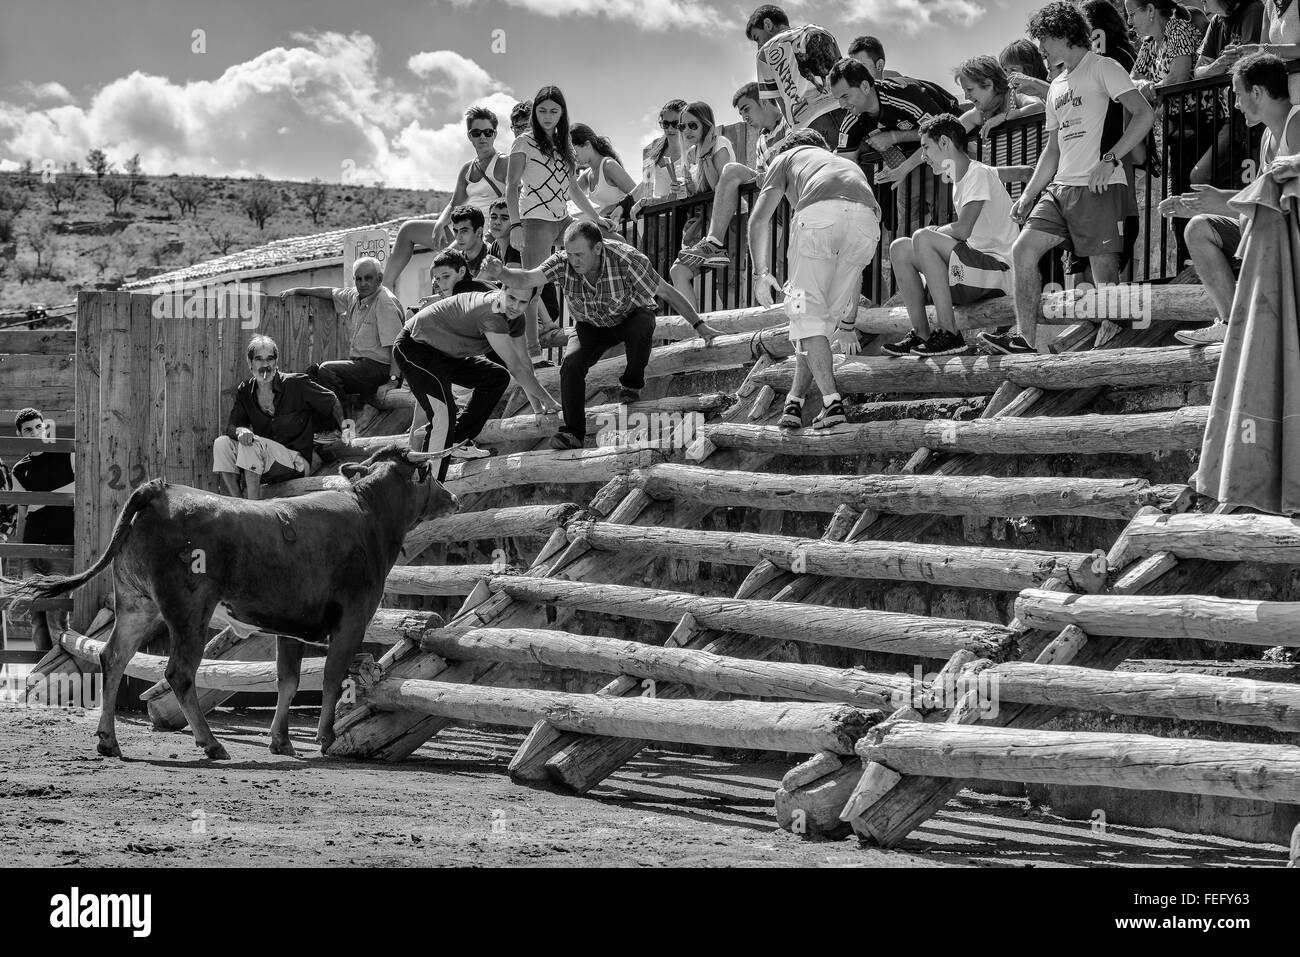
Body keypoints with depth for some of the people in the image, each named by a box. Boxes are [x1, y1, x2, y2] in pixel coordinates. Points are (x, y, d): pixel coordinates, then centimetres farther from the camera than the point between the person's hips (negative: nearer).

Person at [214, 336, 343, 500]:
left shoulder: (296, 384, -8)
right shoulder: (244, 391, 4)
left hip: (297, 463, -5)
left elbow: (331, 402, 0)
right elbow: (232, 426, -3)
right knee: (221, 443, -14)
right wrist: (240, 431, -27)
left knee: (254, 445, -29)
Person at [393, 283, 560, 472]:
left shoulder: (515, 318, -1)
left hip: (444, 353, 10)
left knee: (497, 377, 12)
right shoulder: (490, 314, -31)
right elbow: (516, 368, -26)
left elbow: (524, 362, 12)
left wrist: (537, 406, 11)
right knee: (443, 414, -27)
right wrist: (546, 399, -16)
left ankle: (458, 441, 15)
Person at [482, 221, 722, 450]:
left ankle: (632, 384, -9)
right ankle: (573, 432, -15)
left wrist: (699, 325, -20)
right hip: (591, 326, 2)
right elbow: (527, 278, -36)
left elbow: (666, 292, -23)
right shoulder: (563, 263, -24)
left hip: (631, 316, -2)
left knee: (641, 326, -37)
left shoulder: (626, 260, -32)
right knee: (571, 363, -24)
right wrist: (500, 273, -58)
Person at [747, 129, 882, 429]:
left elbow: (759, 219, 16)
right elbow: (854, 269, 45)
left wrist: (761, 272, 23)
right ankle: (794, 402, 19)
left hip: (818, 213, -4)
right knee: (827, 315, 18)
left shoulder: (787, 157, 35)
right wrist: (847, 325, 49)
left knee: (806, 313, 6)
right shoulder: (850, 165, 45)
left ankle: (832, 401, -3)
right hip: (866, 217, 4)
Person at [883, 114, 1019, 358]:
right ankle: (921, 334, -2)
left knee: (922, 238, -27)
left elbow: (962, 230, -20)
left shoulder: (979, 174, -11)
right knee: (900, 248, 4)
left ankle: (949, 334, -28)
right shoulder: (959, 180, 18)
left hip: (998, 269, -9)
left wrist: (934, 232, -1)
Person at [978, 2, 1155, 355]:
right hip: (1060, 186, 8)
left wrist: (1110, 159, -20)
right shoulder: (1057, 87, 24)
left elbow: (1144, 113, -13)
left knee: (1104, 271, -10)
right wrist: (1028, 195, 16)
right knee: (1023, 250, -3)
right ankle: (1025, 339, -4)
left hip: (1098, 185, -8)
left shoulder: (1102, 67, -1)